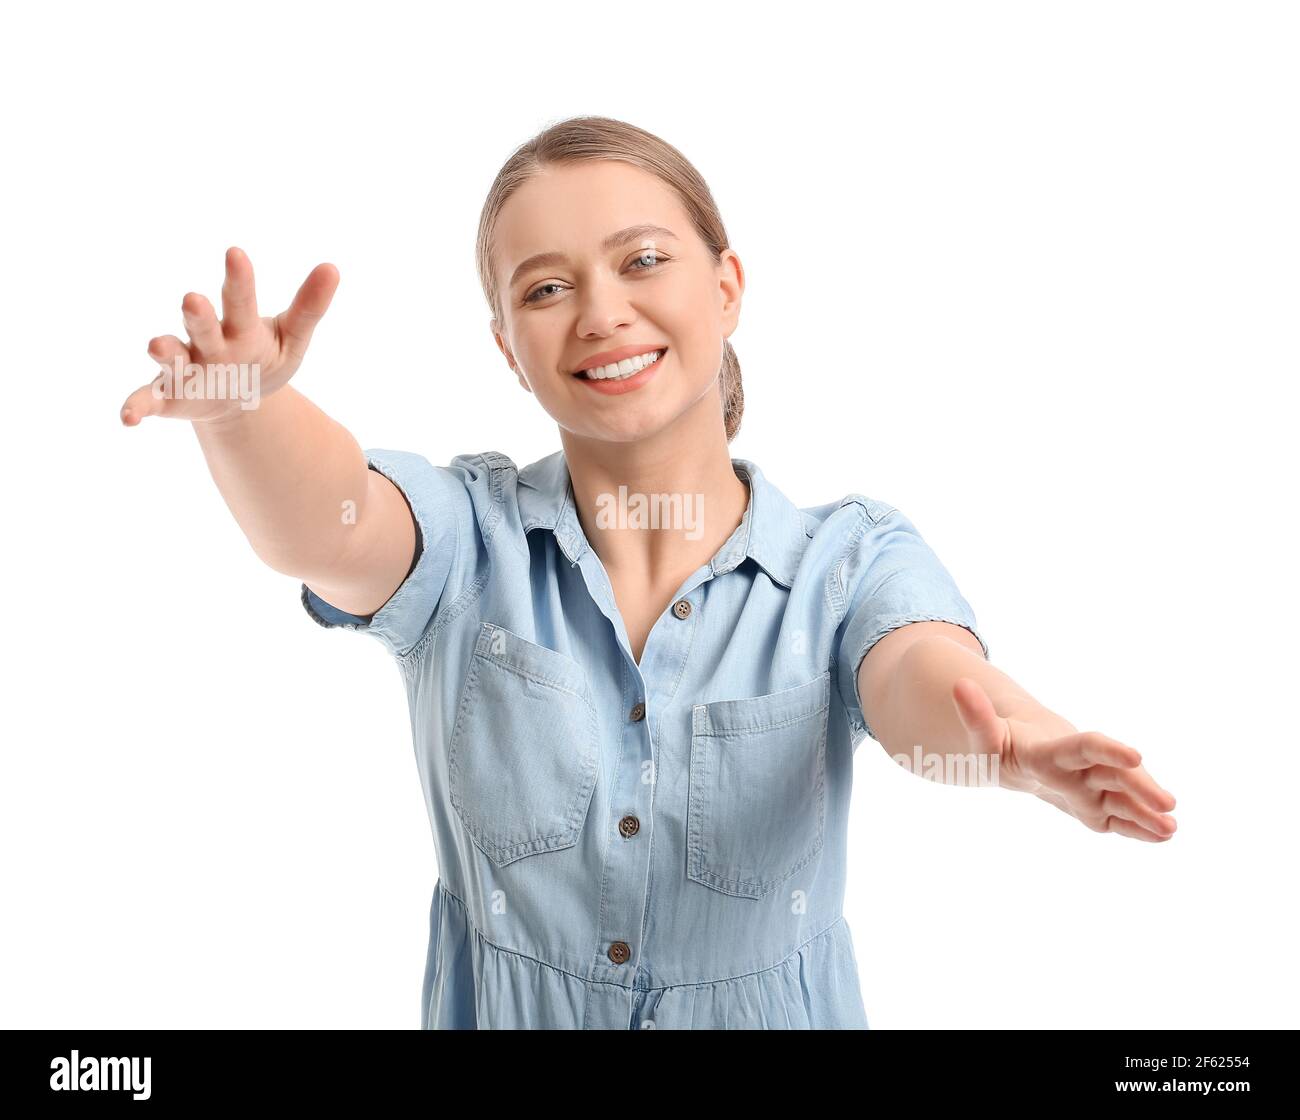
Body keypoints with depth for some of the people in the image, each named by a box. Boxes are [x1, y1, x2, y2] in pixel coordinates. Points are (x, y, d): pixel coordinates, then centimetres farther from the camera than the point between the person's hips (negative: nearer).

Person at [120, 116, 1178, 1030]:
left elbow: (916, 675, -32)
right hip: (497, 1010, 1)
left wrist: (1017, 737, -54)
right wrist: (246, 403, -52)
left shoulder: (851, 561, -12)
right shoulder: (466, 540, -11)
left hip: (774, 1008, 0)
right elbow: (325, 527, -31)